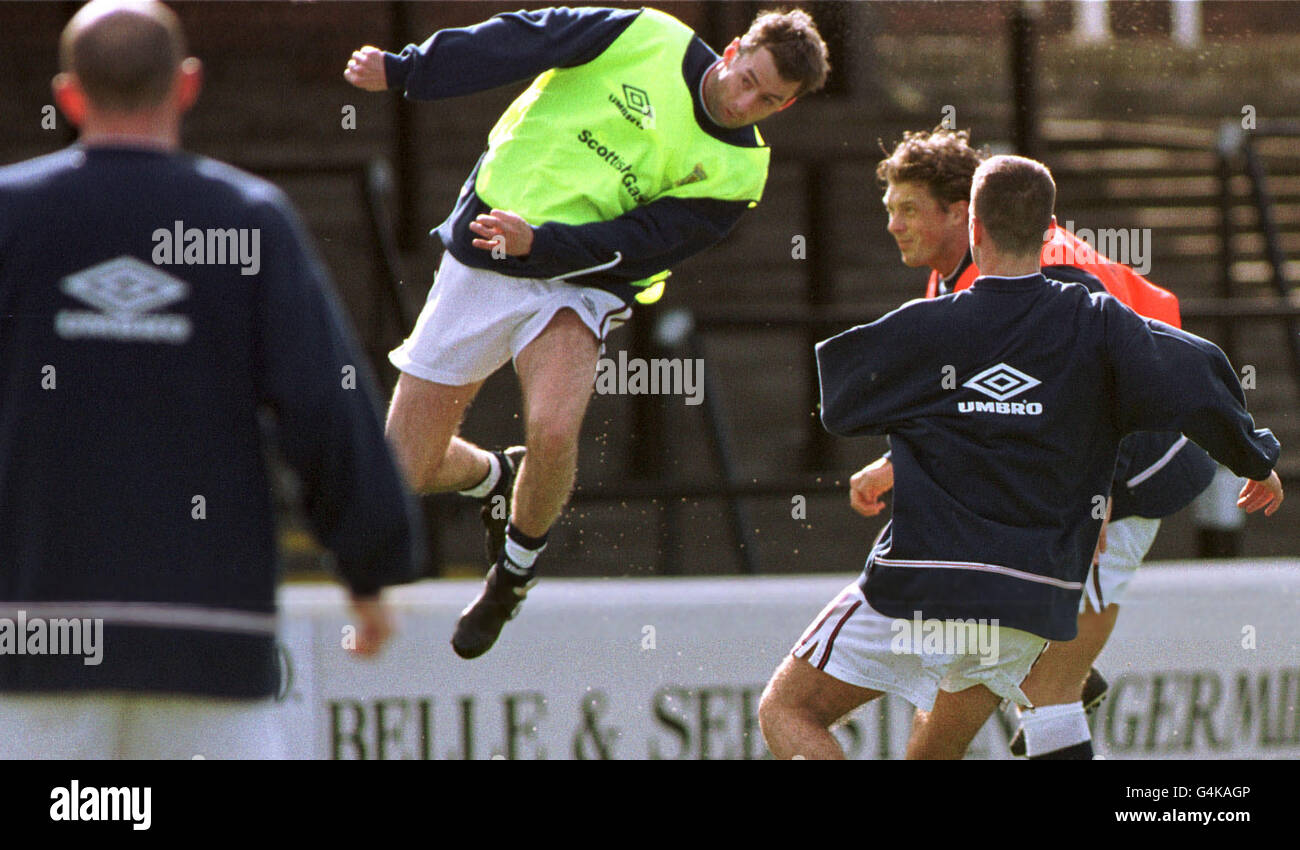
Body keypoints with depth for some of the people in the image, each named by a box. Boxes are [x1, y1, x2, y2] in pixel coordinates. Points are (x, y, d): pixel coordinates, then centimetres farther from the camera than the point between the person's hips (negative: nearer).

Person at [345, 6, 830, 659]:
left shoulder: (736, 173, -5)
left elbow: (636, 244, -15)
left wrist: (540, 242, -30)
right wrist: (401, 71, -4)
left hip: (579, 283, 0)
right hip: (479, 259, 0)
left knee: (553, 431, -30)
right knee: (405, 471, -2)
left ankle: (516, 567, 1)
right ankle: (495, 477, 35)